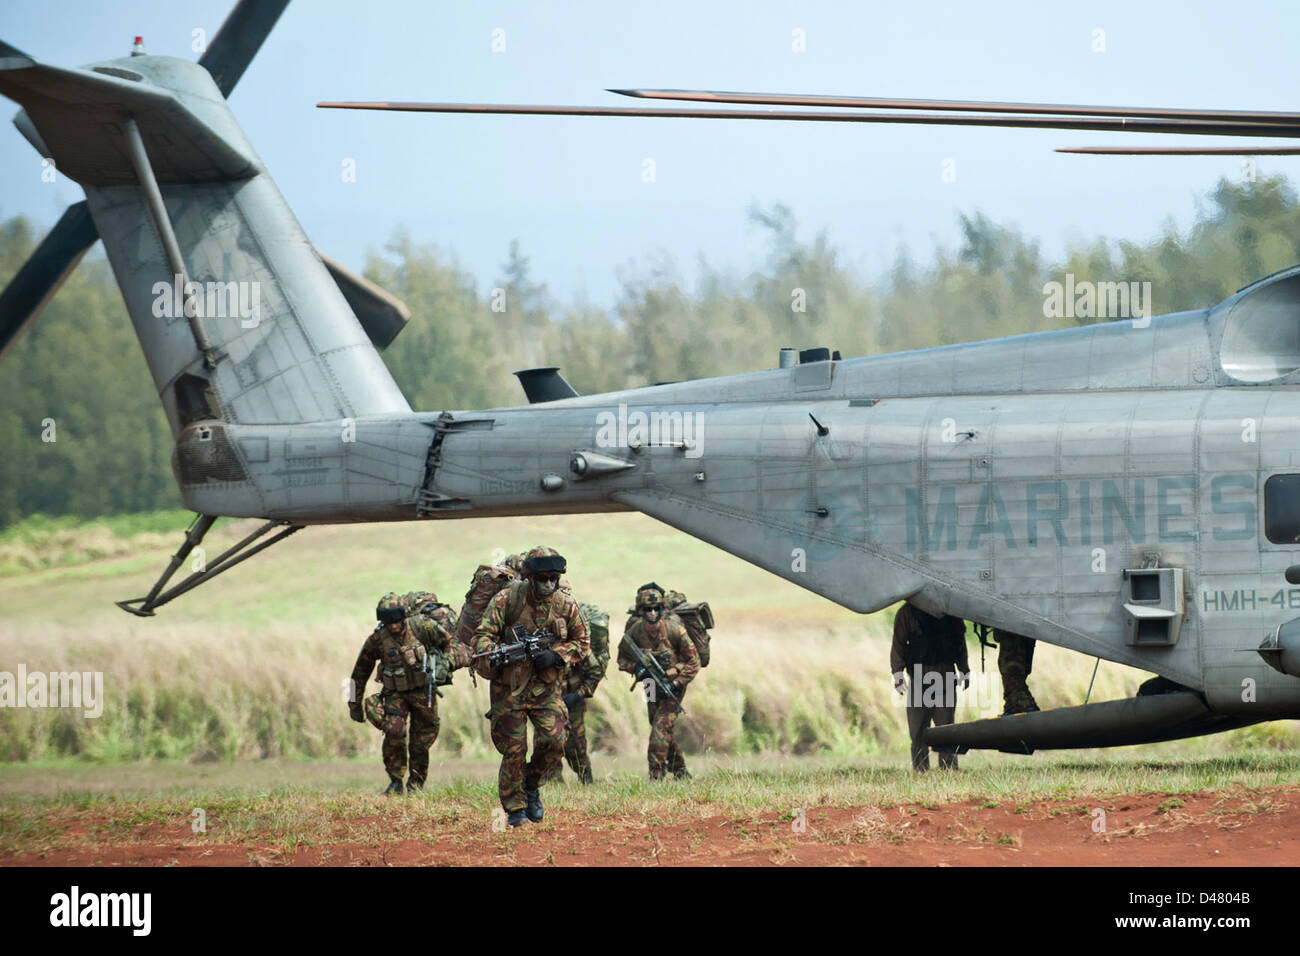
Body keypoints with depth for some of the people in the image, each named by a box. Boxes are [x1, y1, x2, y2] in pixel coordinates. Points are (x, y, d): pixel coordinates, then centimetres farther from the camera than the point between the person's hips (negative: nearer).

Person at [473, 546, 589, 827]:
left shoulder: (566, 606, -2)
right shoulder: (507, 600, -11)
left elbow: (582, 644, 7)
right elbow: (483, 634, -13)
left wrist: (555, 655, -12)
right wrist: (491, 656, -36)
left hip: (545, 687, 3)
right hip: (509, 686, -2)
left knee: (554, 741, -11)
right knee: (514, 749, -3)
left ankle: (532, 786, 17)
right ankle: (515, 809, 11)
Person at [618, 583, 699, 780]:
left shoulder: (675, 630, -23)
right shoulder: (635, 631, -13)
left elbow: (693, 663, -14)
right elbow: (622, 658, 3)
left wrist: (675, 684, -23)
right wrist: (636, 668, -19)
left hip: (673, 686, -5)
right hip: (652, 686, 5)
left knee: (661, 729, -18)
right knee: (660, 731, 14)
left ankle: (656, 776, -16)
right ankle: (680, 771, 33)